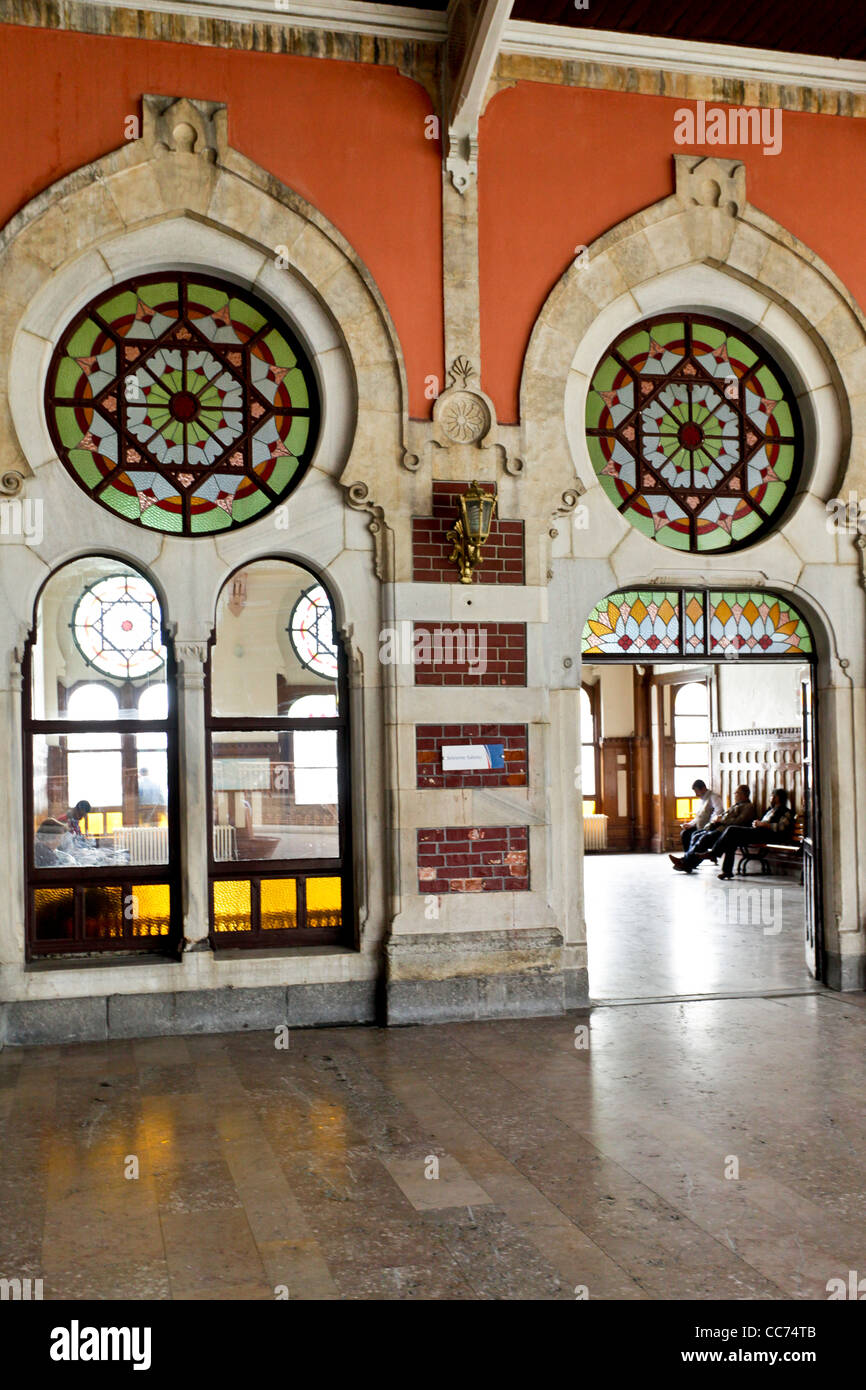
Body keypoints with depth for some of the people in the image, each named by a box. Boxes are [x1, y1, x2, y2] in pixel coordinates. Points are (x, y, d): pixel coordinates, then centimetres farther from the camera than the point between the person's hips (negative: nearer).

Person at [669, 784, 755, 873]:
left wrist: (721, 820, -10)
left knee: (705, 838, -26)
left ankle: (685, 862, -25)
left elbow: (738, 822, -15)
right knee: (696, 835, -8)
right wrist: (716, 818, 4)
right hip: (720, 827, 10)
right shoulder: (734, 805, 29)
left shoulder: (748, 807, 0)